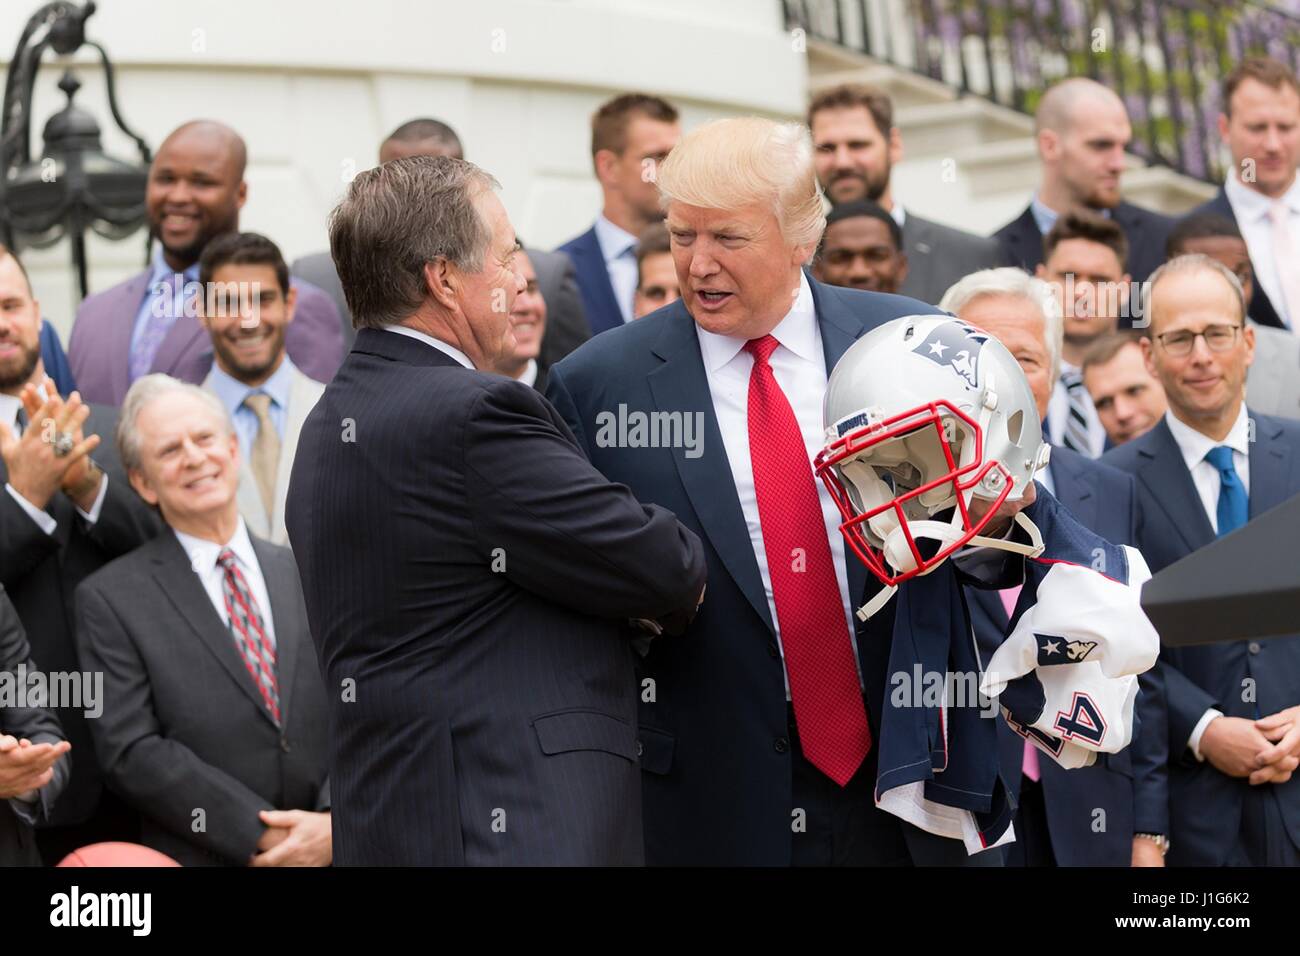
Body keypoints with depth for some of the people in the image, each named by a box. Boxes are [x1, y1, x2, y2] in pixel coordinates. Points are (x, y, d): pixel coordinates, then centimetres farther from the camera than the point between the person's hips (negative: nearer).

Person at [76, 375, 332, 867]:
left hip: (329, 850, 3)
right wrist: (261, 836, -16)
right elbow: (132, 752, -10)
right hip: (201, 856, -3)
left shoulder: (307, 574, 7)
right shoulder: (110, 599, -3)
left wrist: (335, 822, -16)